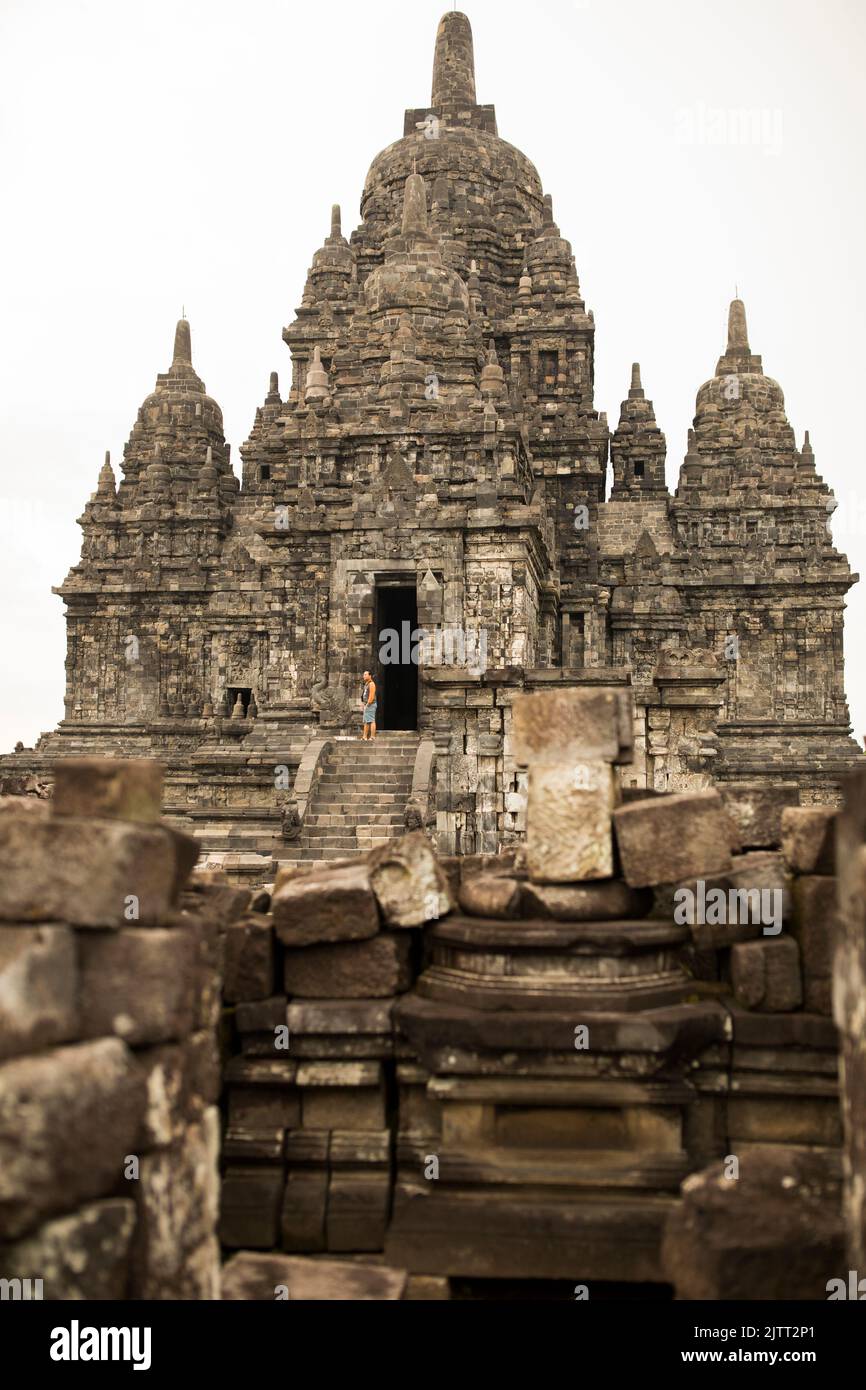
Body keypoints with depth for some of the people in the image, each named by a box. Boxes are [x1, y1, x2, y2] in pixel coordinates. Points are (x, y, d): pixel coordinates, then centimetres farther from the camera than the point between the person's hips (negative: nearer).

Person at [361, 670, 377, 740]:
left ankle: (372, 737, -14)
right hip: (366, 705, 10)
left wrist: (367, 705, -17)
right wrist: (363, 703, 13)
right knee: (366, 721, 11)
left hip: (370, 705, -10)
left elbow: (371, 696, -19)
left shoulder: (371, 683, -12)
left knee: (371, 721, -12)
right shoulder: (366, 684, 18)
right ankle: (365, 737, 15)